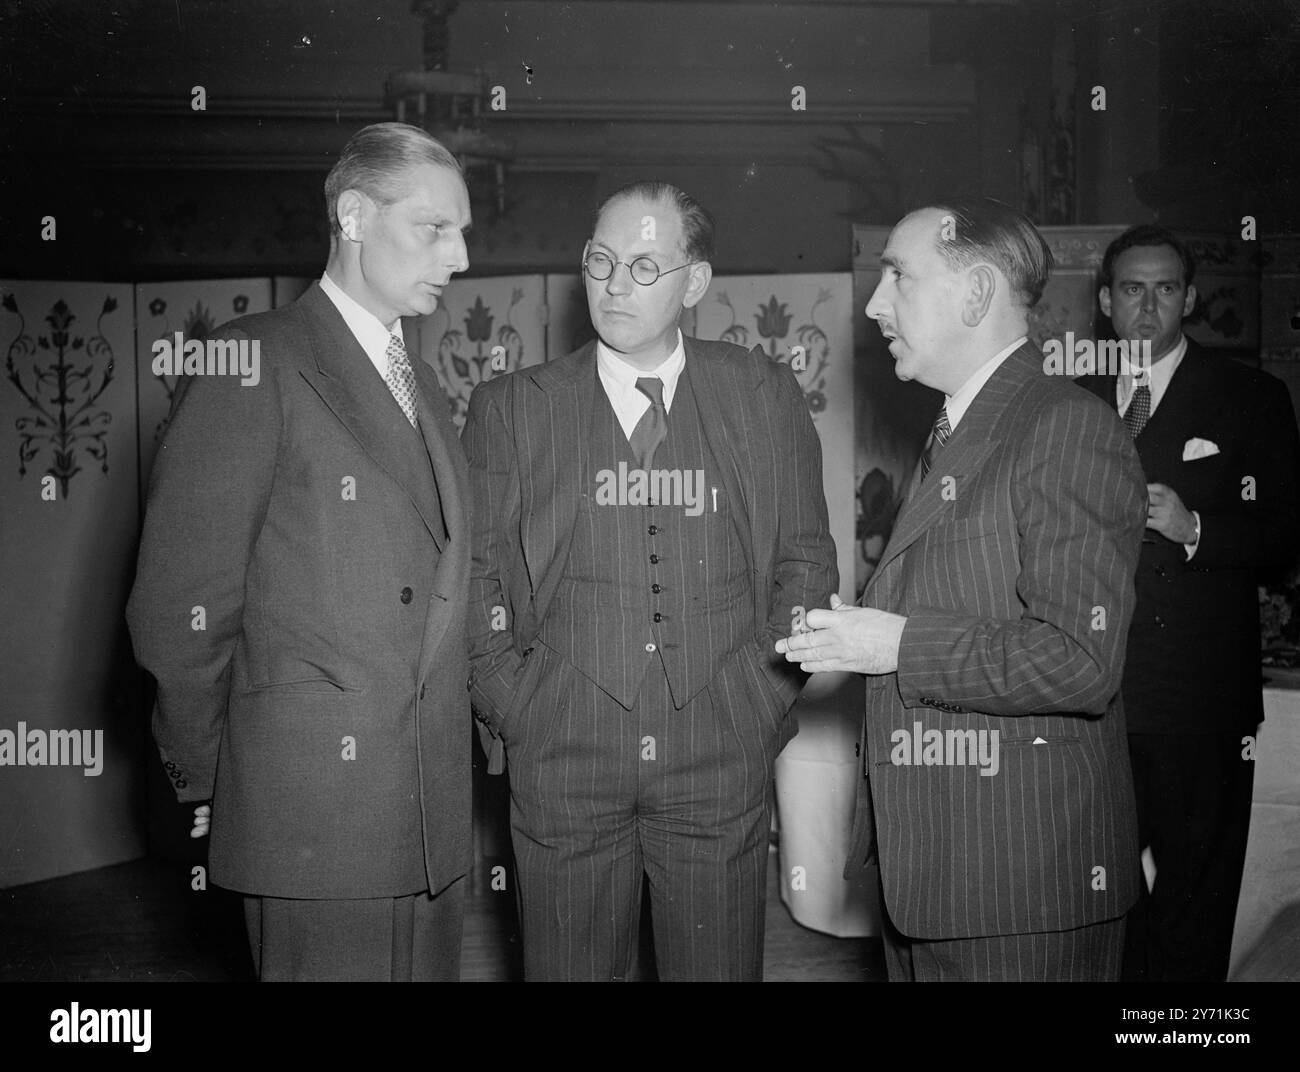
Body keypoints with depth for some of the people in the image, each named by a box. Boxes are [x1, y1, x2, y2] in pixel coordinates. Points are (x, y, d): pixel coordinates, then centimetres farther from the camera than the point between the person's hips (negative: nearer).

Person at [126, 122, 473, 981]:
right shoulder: (255, 362, -9)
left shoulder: (423, 386, 16)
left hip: (436, 815, 7)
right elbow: (178, 602, -11)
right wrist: (207, 777, -3)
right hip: (313, 824, -7)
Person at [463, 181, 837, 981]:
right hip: (562, 757, 0)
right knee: (568, 967, 8)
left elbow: (806, 557, 10)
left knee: (721, 967, 9)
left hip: (724, 760, 1)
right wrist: (514, 707, -3)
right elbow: (476, 575, 5)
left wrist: (769, 698, 2)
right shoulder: (510, 408, 5)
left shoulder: (765, 396, 7)